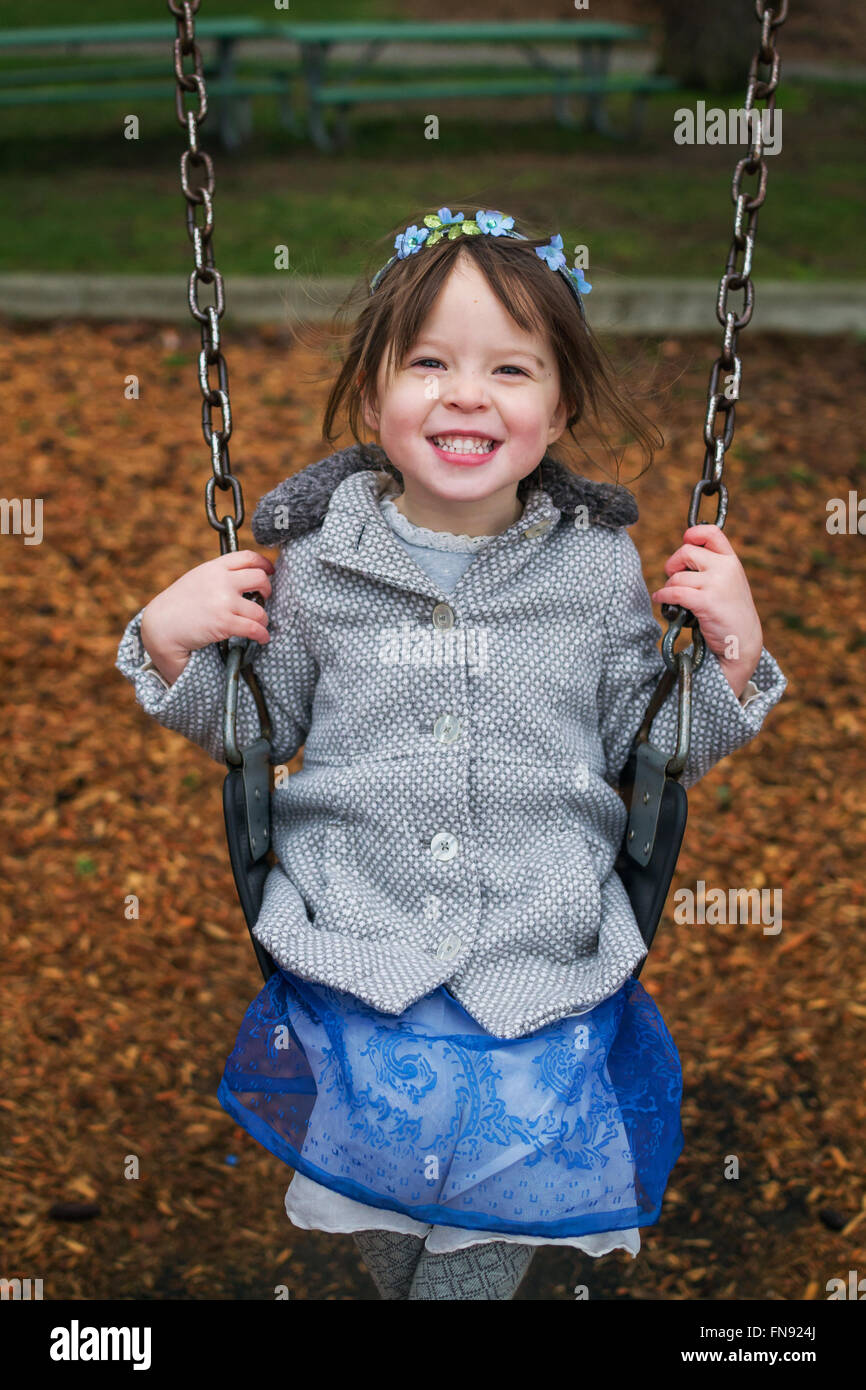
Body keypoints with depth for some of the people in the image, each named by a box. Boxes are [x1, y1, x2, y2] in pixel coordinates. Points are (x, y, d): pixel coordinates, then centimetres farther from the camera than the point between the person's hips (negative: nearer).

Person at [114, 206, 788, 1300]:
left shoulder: (600, 566, 0)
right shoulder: (314, 563, -2)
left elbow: (653, 754, 10)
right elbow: (253, 734, 11)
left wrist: (731, 656, -5)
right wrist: (171, 643, -4)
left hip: (544, 974, 0)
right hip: (353, 962, 0)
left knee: (487, 1247, -2)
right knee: (381, 1237, 9)